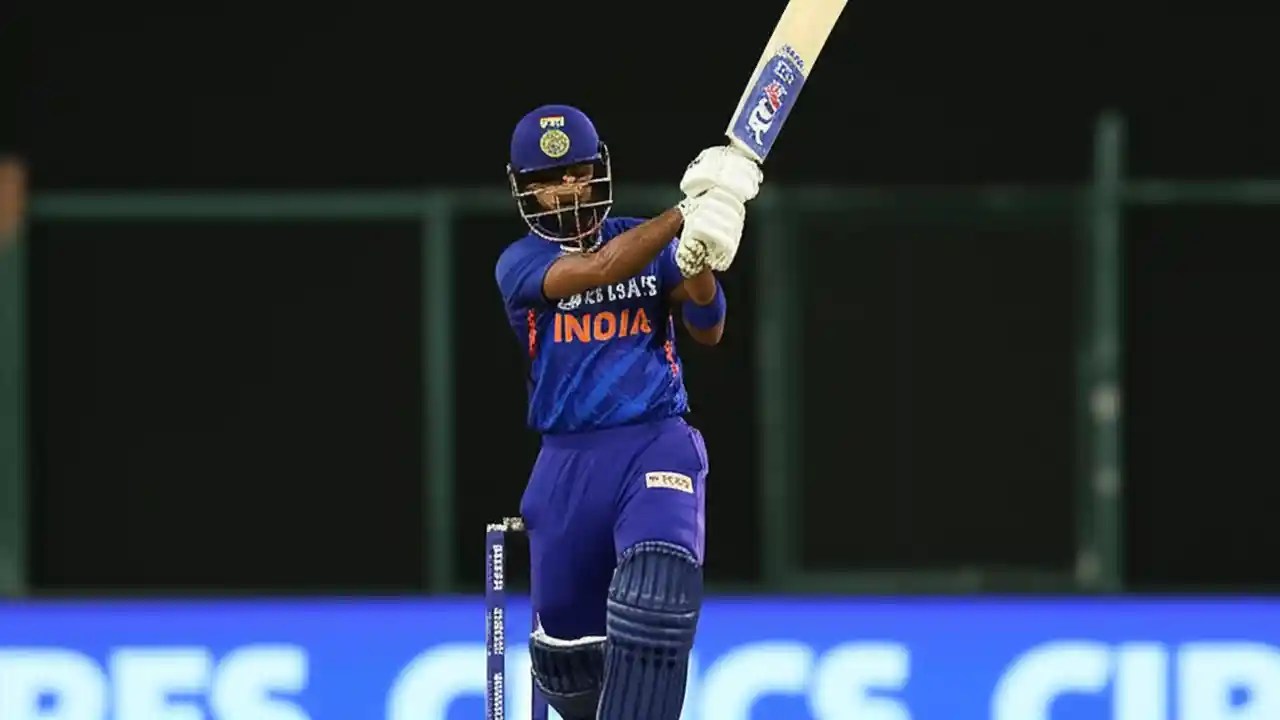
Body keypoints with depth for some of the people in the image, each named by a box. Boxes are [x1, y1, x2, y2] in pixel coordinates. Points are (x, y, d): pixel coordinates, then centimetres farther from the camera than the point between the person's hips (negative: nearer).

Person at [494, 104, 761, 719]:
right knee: (565, 643, 11)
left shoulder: (654, 245, 8)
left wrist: (699, 260, -26)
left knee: (655, 591, -30)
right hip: (568, 463, 1)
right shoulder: (520, 265, 1)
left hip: (658, 444, -1)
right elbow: (598, 269, -19)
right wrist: (687, 214, -29)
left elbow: (706, 330, -4)